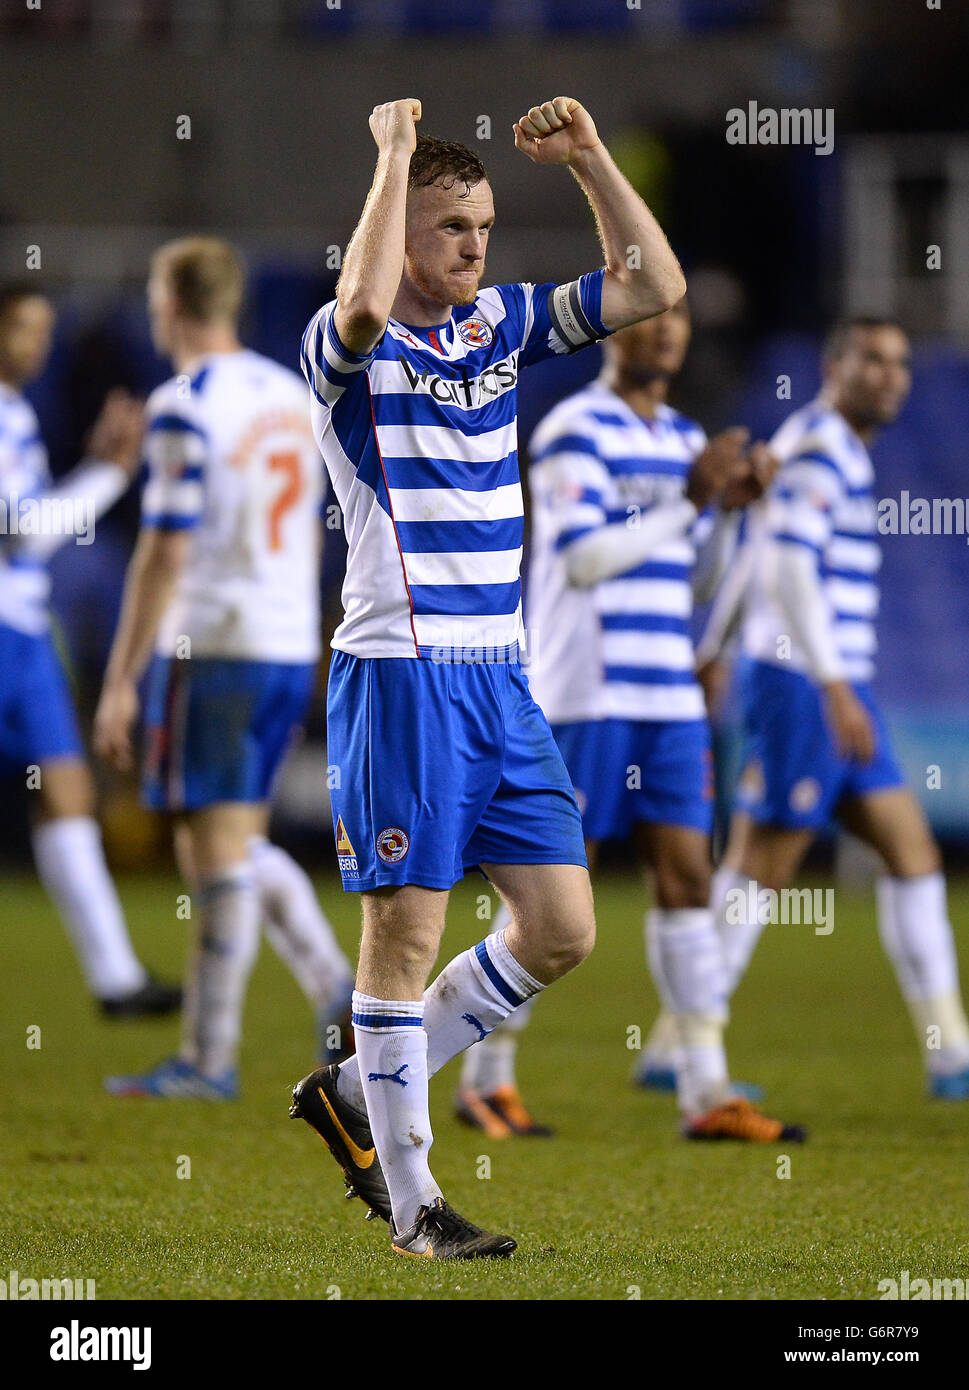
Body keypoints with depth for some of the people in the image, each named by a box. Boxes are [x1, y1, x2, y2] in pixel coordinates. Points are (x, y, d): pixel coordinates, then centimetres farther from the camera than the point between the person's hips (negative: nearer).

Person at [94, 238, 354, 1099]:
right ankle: (340, 994, 2)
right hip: (290, 646, 8)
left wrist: (121, 681, -13)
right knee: (241, 846, 16)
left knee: (219, 851, -3)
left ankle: (210, 1058, 1)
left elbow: (166, 552, -16)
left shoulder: (186, 407, -12)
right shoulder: (288, 394, 13)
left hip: (211, 649, -7)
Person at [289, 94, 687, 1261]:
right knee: (405, 931, -3)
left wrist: (589, 160, 2)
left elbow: (655, 286, 11)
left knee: (561, 930, 5)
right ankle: (412, 1203, 5)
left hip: (500, 677, 7)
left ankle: (357, 1094, 20)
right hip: (399, 673, -7)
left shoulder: (503, 324, 12)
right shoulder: (346, 346, -7)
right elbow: (364, 307, -32)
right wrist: (395, 152, -23)